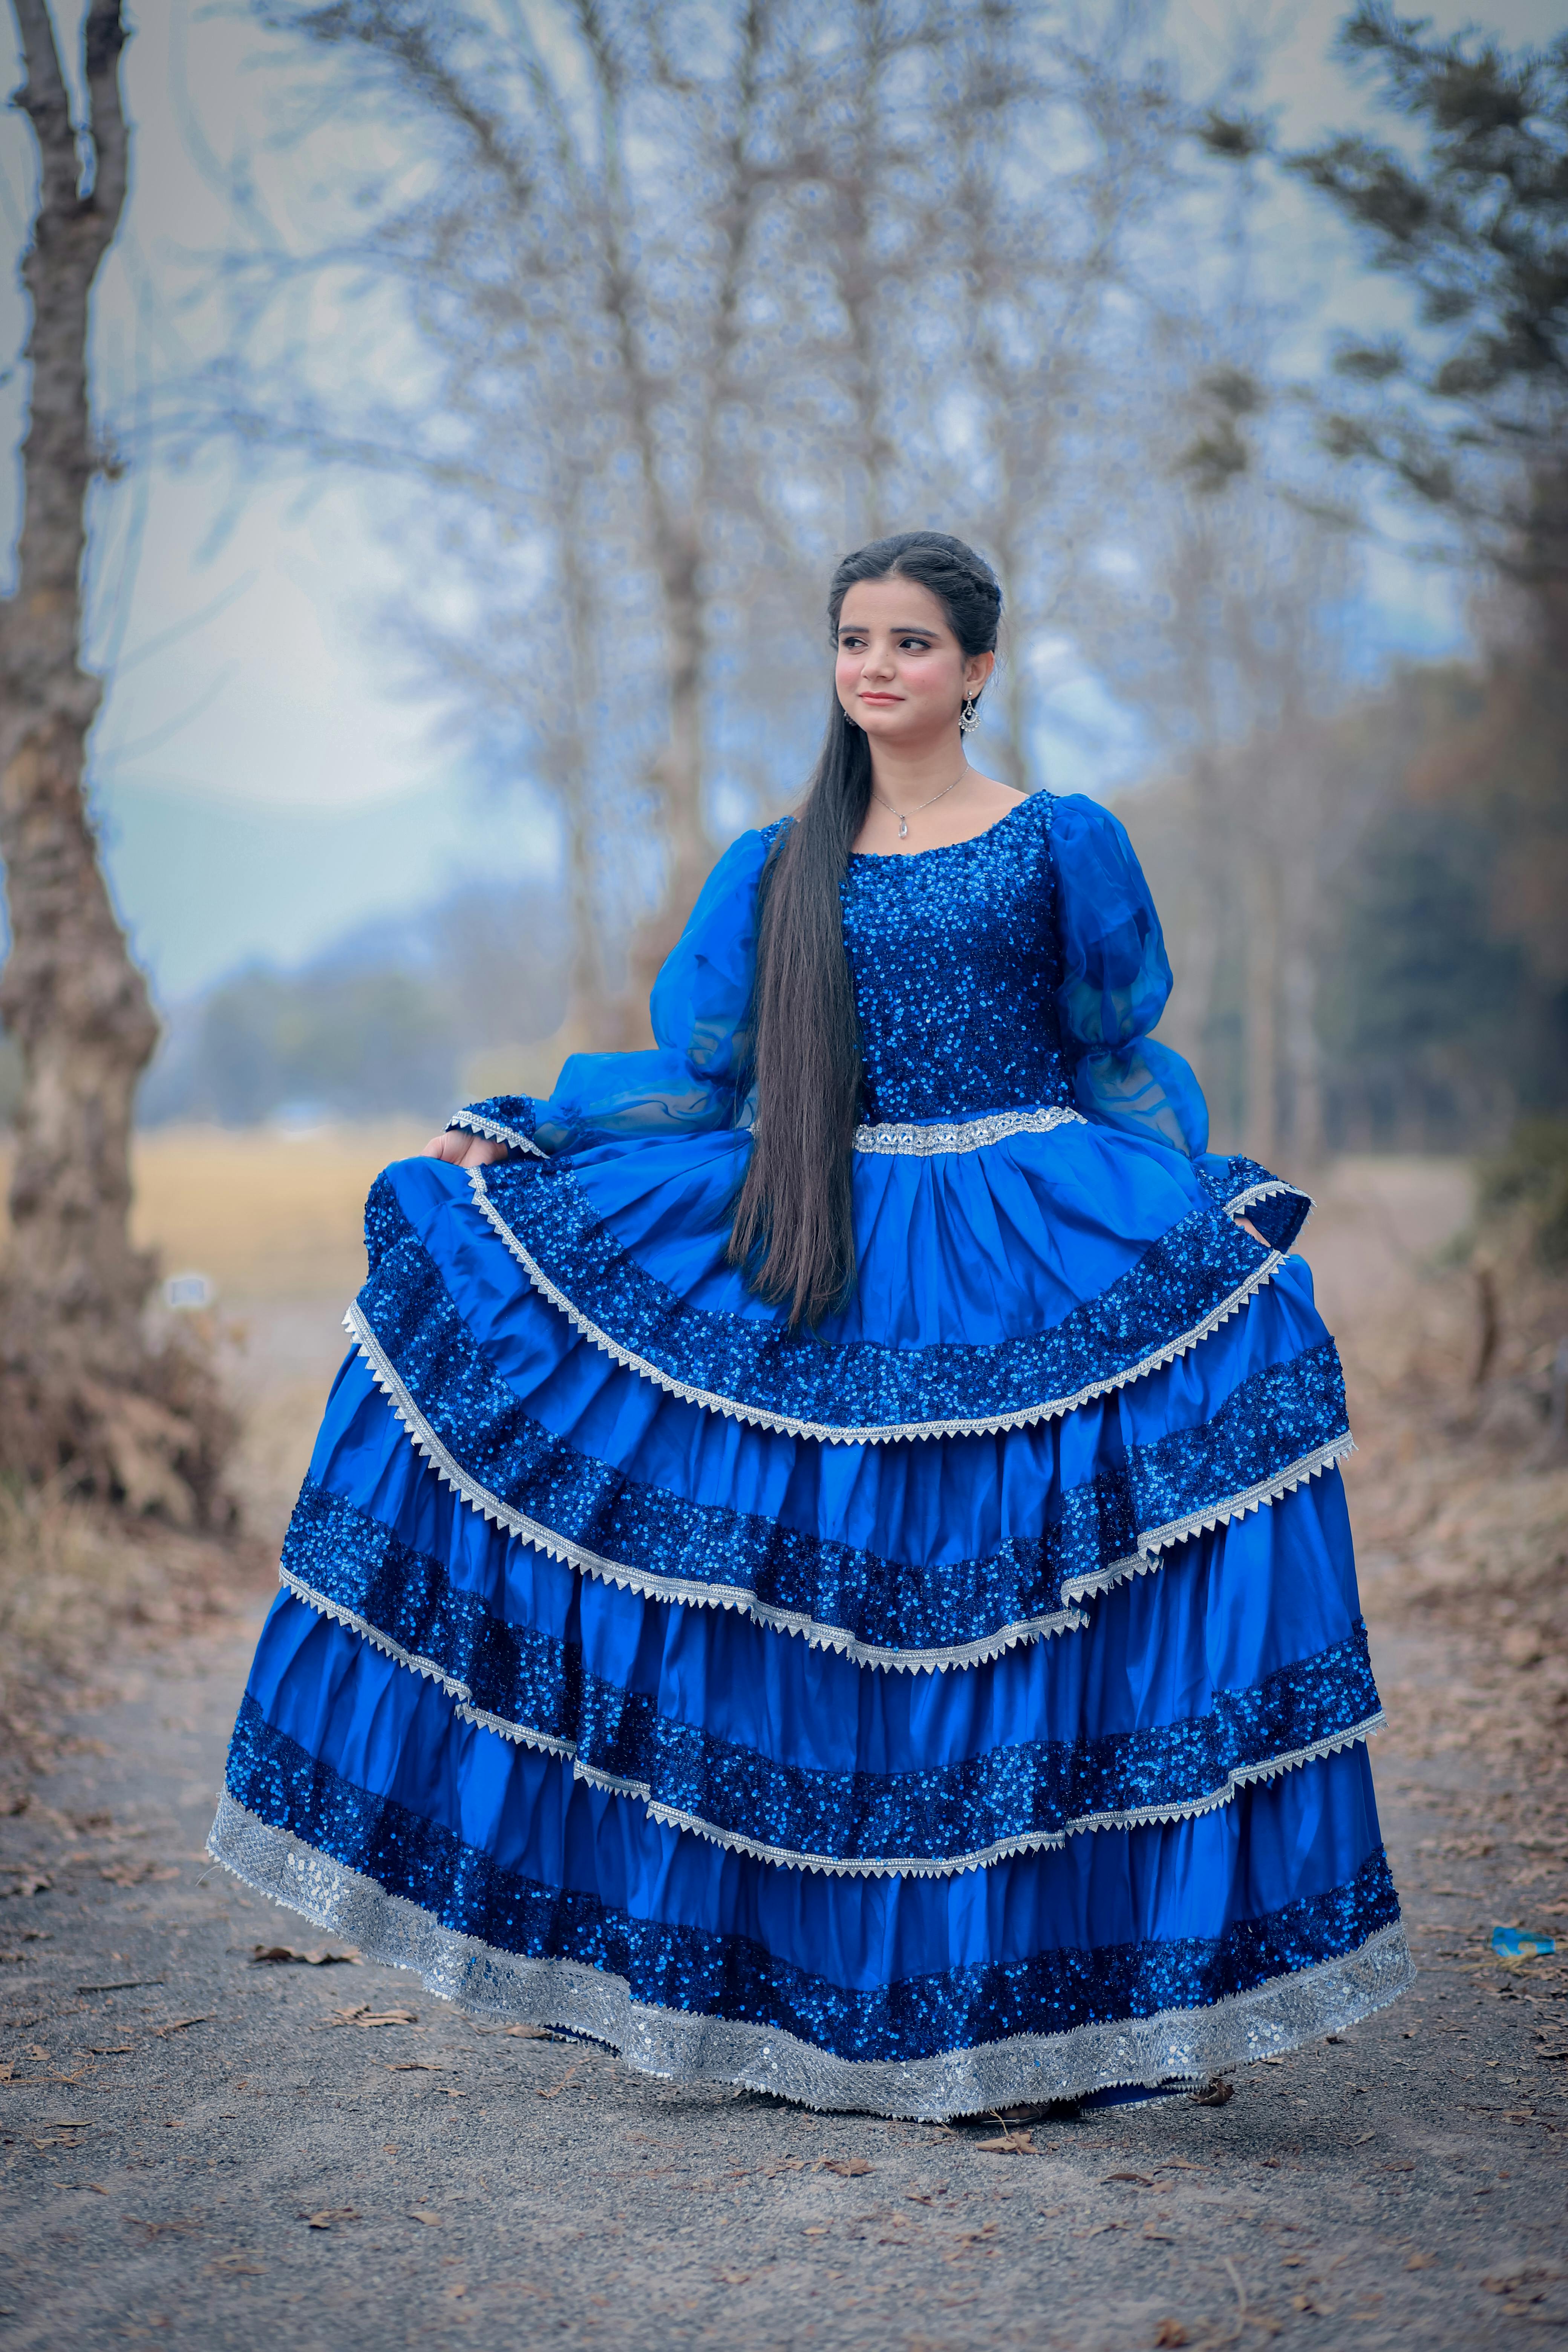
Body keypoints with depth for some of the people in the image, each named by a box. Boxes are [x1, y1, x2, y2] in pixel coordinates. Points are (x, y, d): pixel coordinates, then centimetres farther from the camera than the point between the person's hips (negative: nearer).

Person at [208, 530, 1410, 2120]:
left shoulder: (1063, 842, 5)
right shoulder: (775, 869, 12)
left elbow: (1122, 1066, 6)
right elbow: (695, 1076, 9)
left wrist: (1205, 1215, -8)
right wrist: (508, 1141, -1)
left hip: (1028, 1272, -3)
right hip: (814, 1271, 3)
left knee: (1017, 1623, -10)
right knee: (788, 1620, -2)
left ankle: (1035, 2015, 2)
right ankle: (789, 1998, 10)